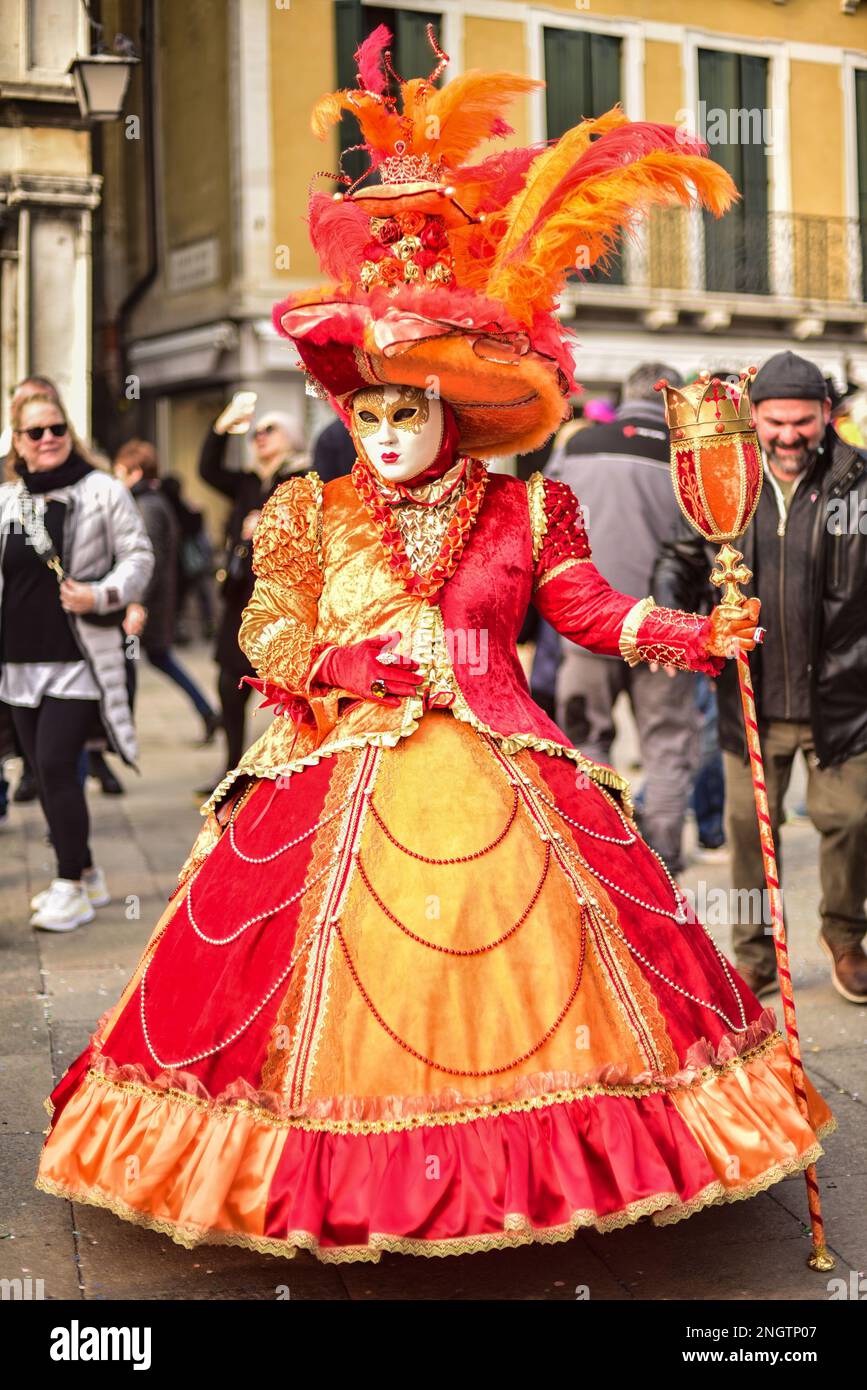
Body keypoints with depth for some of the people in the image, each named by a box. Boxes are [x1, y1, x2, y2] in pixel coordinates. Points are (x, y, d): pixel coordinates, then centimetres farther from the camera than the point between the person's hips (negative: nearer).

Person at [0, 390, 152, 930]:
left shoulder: (103, 491, -3)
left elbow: (139, 556, -2)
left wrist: (103, 595, -19)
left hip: (79, 659, -5)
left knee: (56, 766, -11)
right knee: (45, 771, 9)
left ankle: (72, 887, 2)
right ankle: (87, 876, 24)